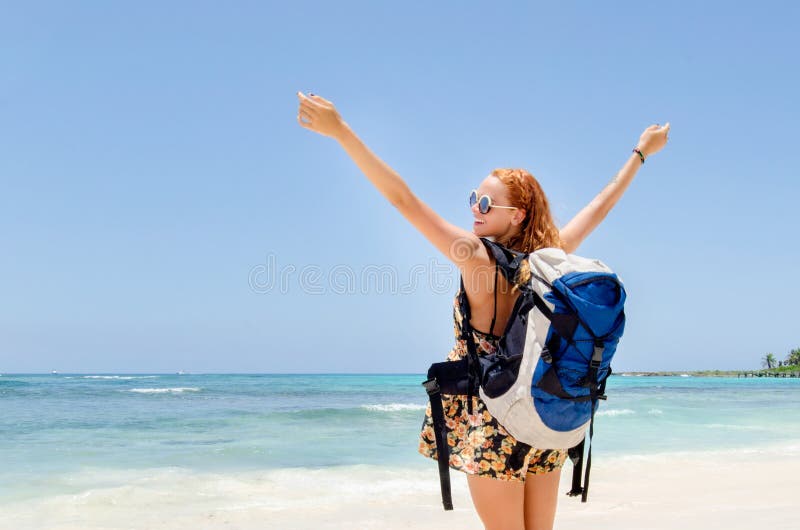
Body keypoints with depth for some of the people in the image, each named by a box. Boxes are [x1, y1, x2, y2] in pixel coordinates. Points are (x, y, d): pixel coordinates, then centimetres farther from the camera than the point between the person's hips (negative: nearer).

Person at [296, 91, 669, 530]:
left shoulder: (479, 258, -14)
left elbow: (405, 200, -20)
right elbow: (600, 206, 15)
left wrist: (341, 131, -21)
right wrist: (641, 152, 29)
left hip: (495, 425, -6)